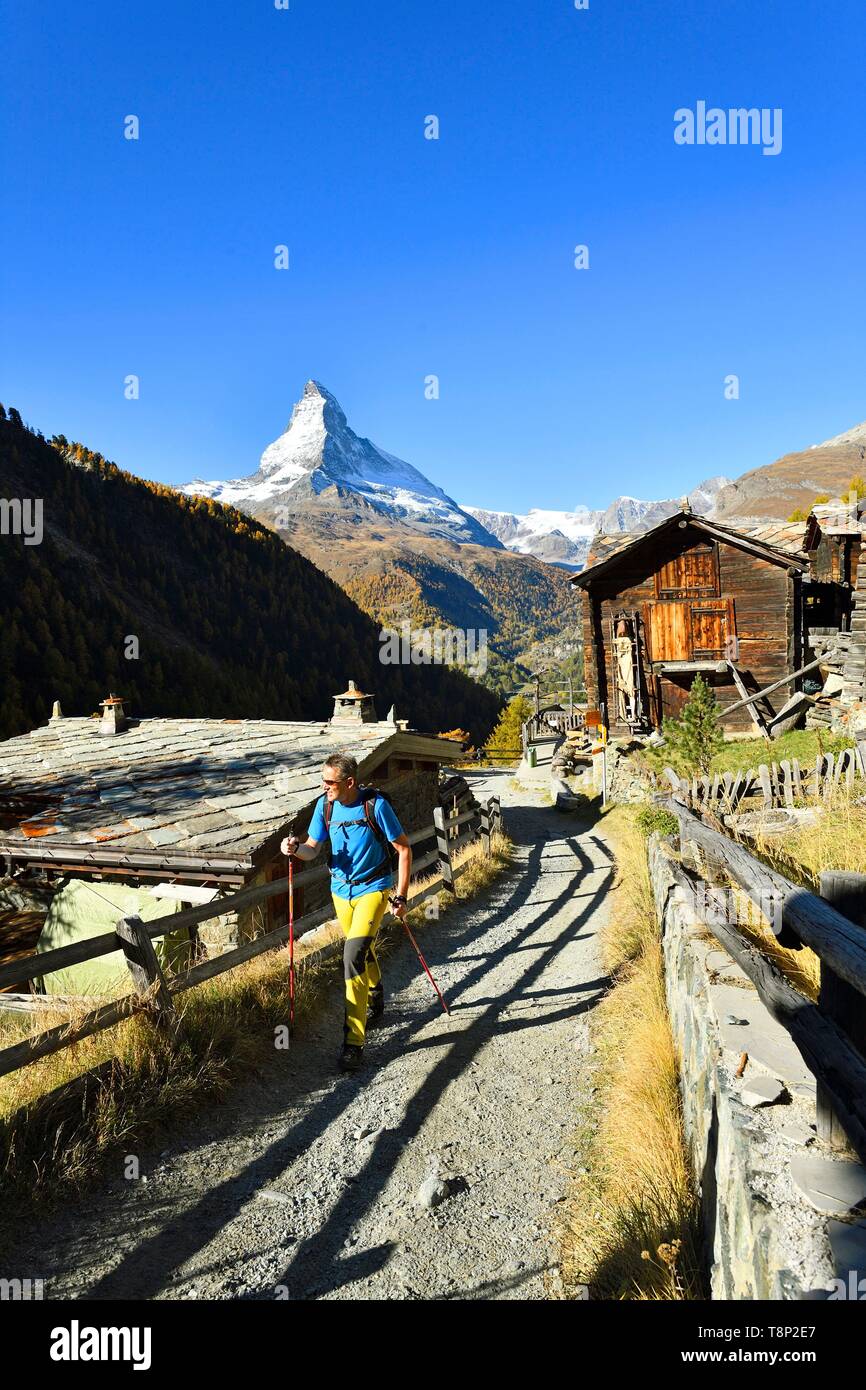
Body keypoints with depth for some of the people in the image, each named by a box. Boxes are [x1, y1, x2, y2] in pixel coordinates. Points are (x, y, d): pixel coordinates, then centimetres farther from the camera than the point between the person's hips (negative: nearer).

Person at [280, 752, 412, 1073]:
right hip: (341, 890, 5)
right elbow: (312, 848, 0)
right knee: (364, 952, 22)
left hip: (373, 888, -5)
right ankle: (375, 1002, 50)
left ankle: (354, 1041, -14)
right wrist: (295, 849, -23)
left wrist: (401, 896, -12)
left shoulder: (376, 806, -19)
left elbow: (403, 849, -11)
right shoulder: (325, 805, -5)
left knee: (354, 955, -19)